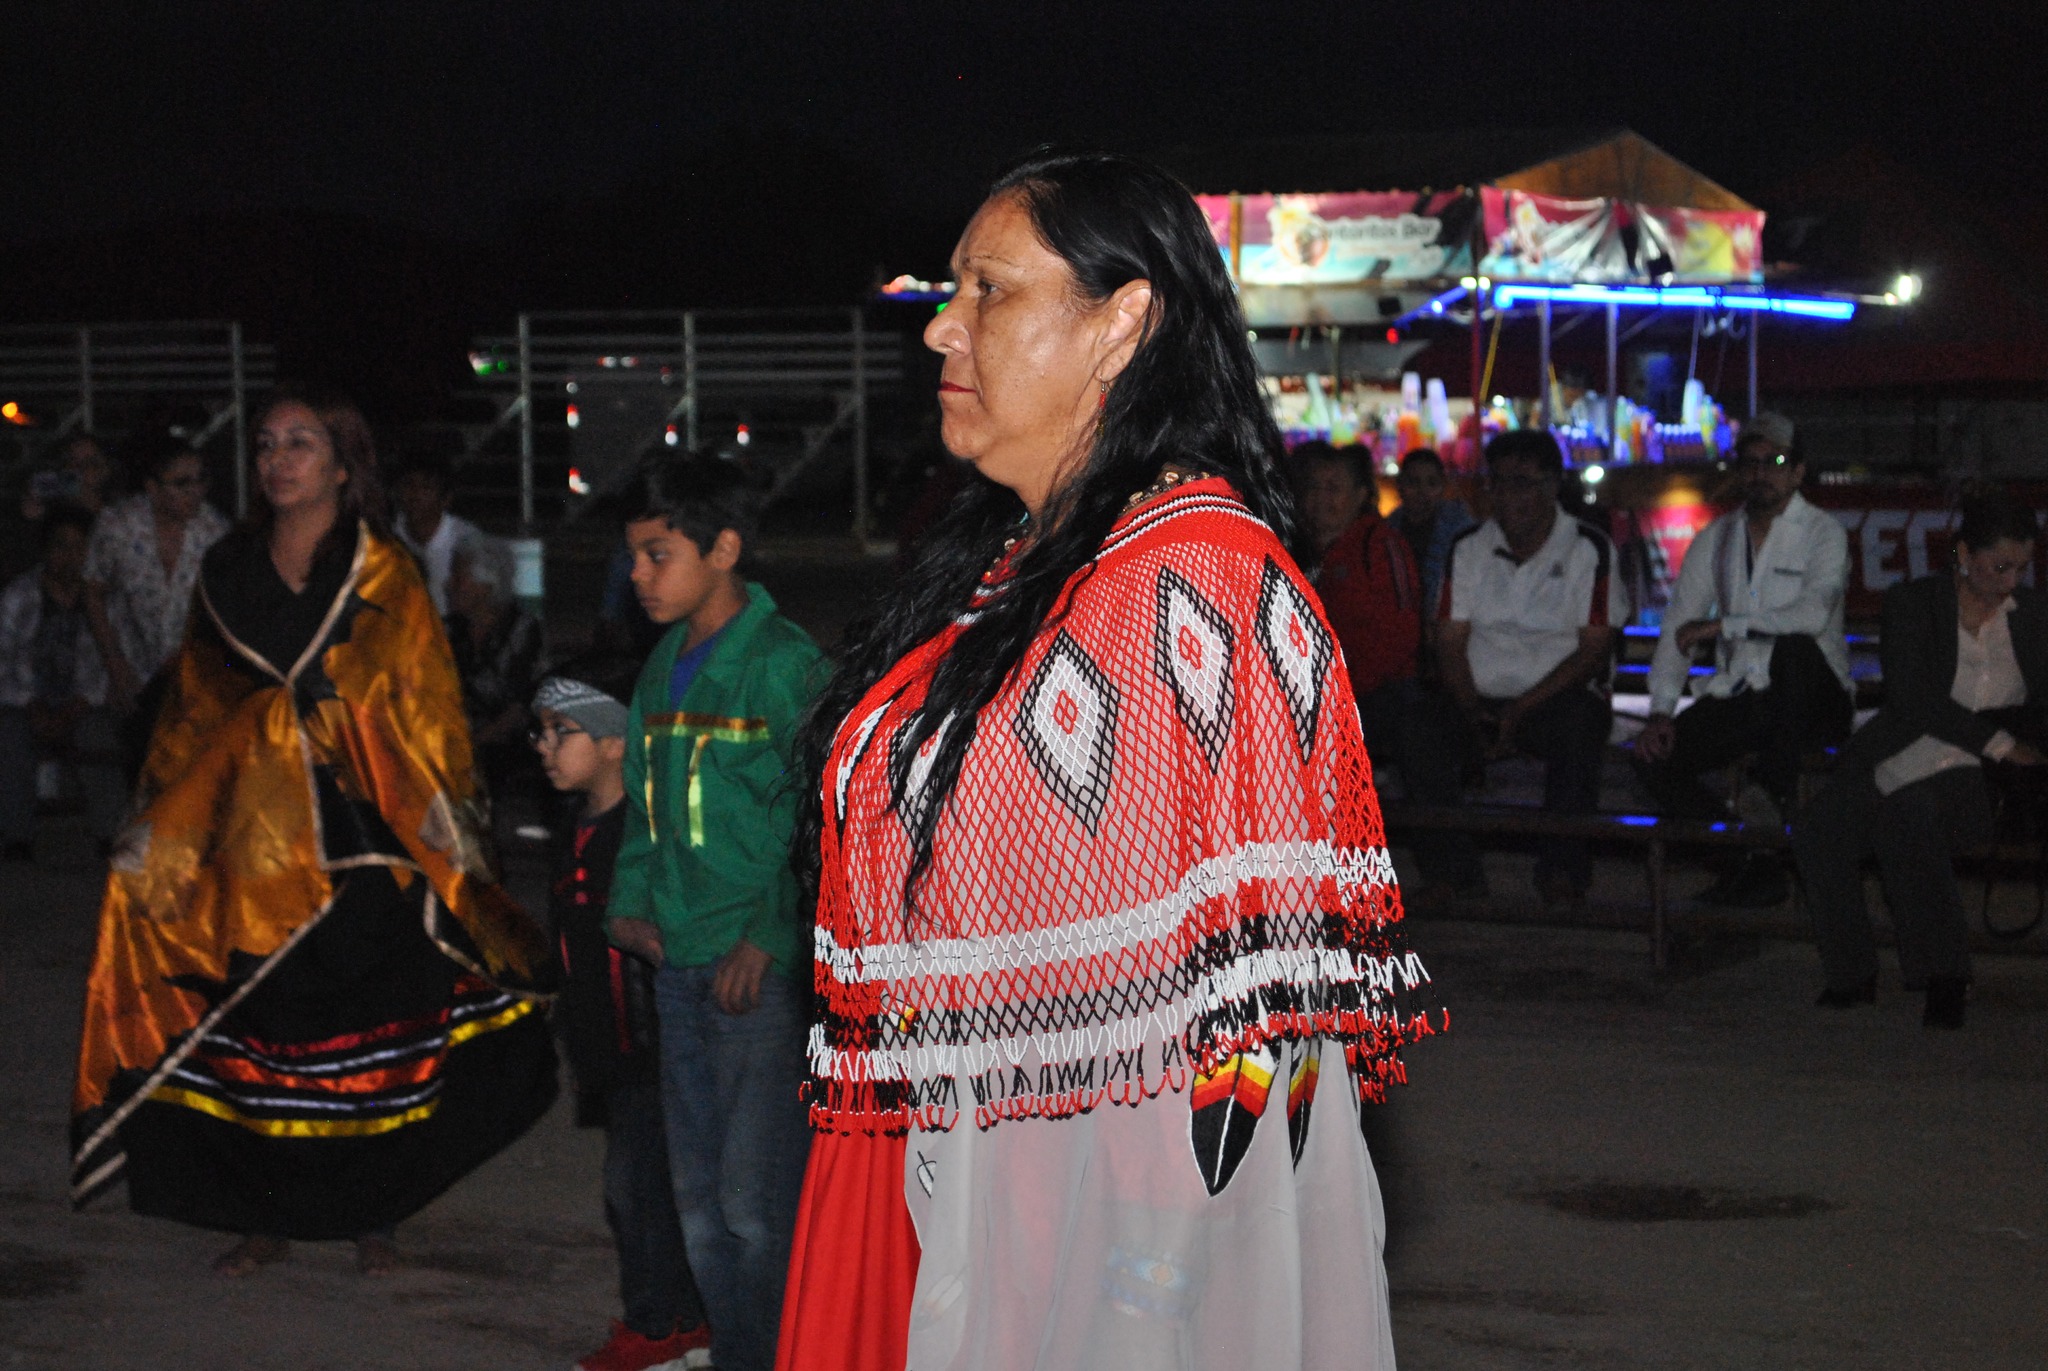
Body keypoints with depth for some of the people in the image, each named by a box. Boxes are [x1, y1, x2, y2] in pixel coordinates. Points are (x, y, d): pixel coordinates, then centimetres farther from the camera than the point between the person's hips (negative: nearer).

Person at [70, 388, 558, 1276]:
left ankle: (371, 1213, 15)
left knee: (367, 1033, 2)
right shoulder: (229, 573, 10)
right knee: (257, 1029, 4)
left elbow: (425, 707, -1)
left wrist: (443, 819, -8)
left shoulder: (382, 579, 0)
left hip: (358, 836, -3)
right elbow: (192, 708, 15)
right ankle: (268, 1216, 16)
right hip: (251, 830, 3)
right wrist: (157, 827, 12)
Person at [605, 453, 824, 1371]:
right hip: (680, 960, 8)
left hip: (763, 969, -8)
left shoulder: (784, 664, -9)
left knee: (755, 1199, -6)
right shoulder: (664, 666, 13)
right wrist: (631, 900, 8)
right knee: (700, 1195, 13)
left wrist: (767, 936, -15)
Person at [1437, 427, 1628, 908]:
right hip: (1482, 699, 3)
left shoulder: (1589, 549, 2)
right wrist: (1473, 711, -12)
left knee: (1577, 724, -37)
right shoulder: (1468, 550, 12)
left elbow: (1594, 650, -5)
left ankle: (1563, 871, -32)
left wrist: (1520, 710, -14)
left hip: (1559, 697, -3)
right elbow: (1450, 642, 7)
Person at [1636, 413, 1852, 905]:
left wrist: (1723, 625, -19)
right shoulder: (1716, 539, 13)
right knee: (1656, 757, -19)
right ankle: (1754, 860, -8)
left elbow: (1813, 614, -22)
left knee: (1794, 647, -39)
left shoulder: (1823, 533, -3)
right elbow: (1677, 628, 8)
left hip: (1810, 700, -5)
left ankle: (1777, 800, -25)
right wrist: (1660, 712, -6)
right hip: (1738, 695, 5)